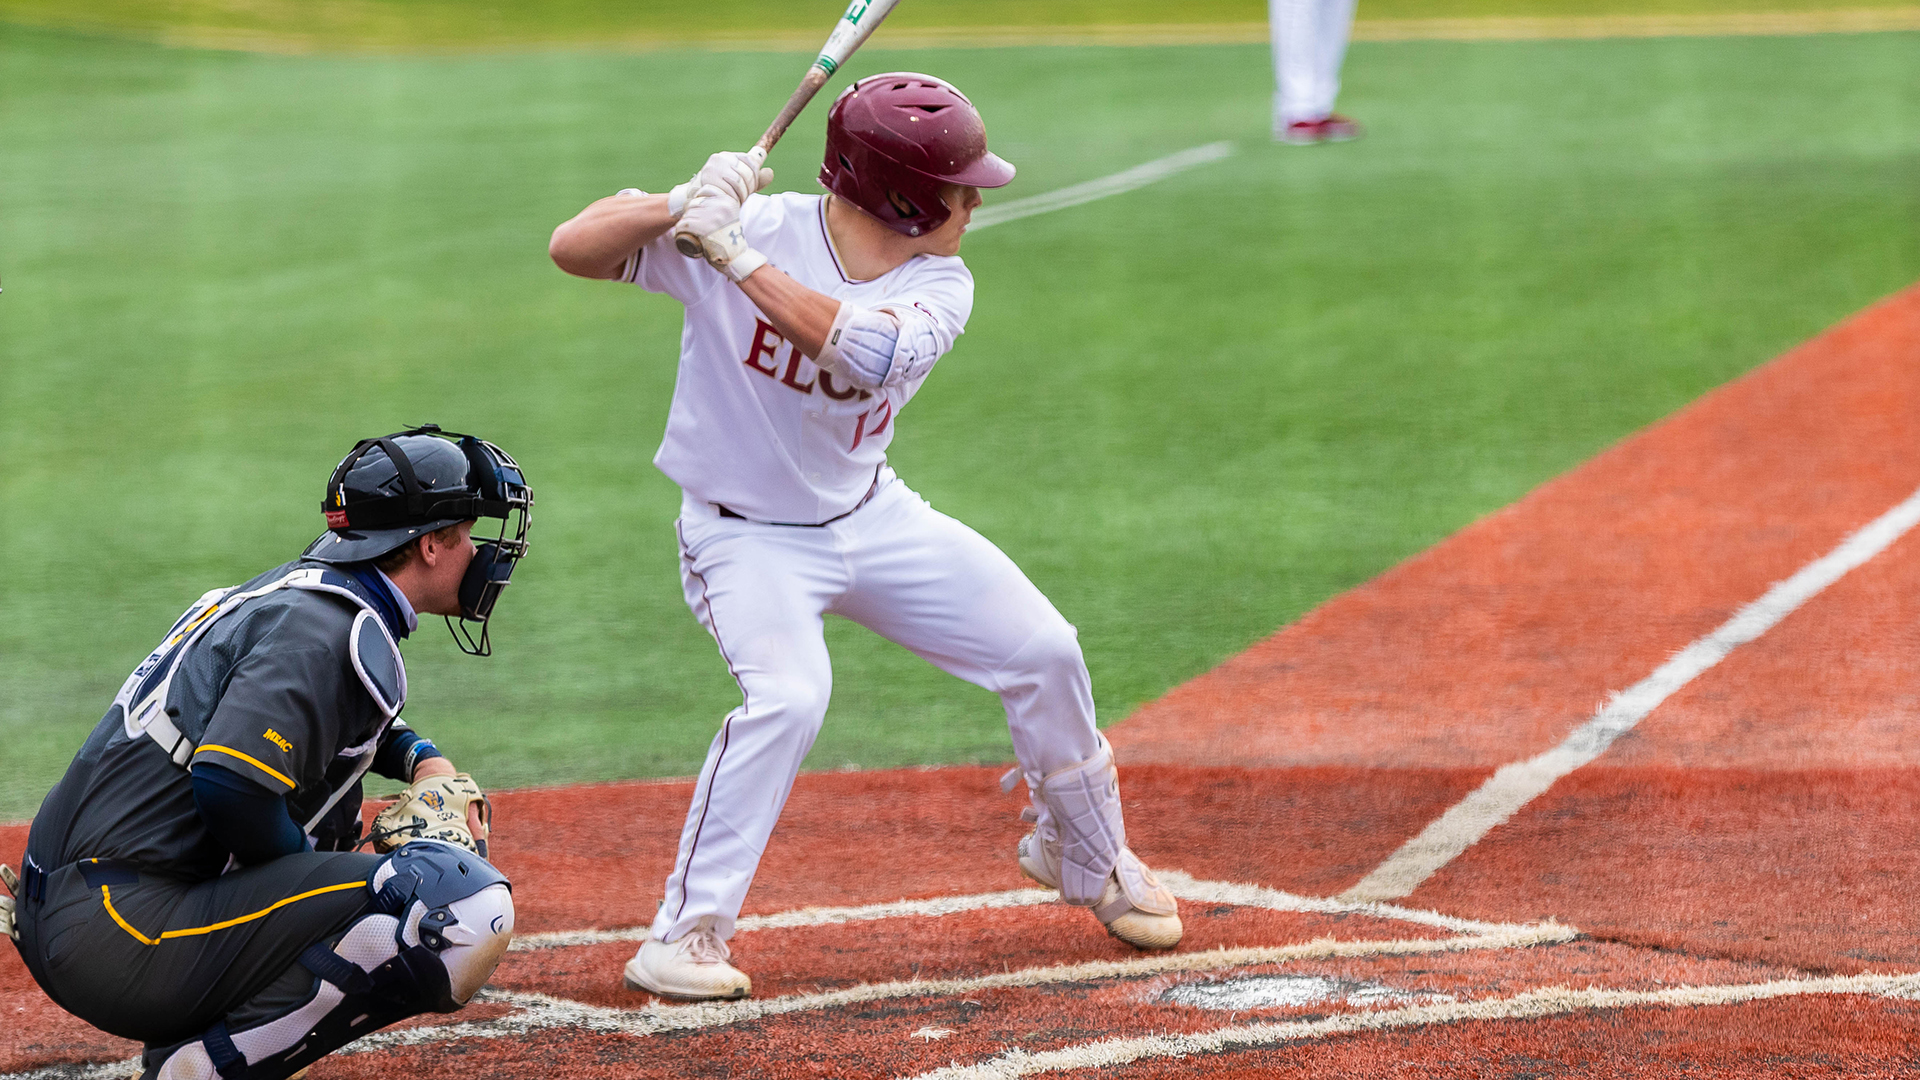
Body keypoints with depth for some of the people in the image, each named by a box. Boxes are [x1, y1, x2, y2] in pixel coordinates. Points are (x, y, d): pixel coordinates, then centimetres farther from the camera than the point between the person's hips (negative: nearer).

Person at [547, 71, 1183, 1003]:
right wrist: (683, 205, -41)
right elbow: (572, 250, -25)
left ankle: (1084, 858, 30)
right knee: (787, 695, -30)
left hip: (871, 515, 5)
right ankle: (683, 936, -19)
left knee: (1043, 652, 4)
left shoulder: (939, 287, -11)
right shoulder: (756, 228, -21)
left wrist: (739, 258, -39)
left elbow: (861, 349, -34)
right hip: (747, 533, -5)